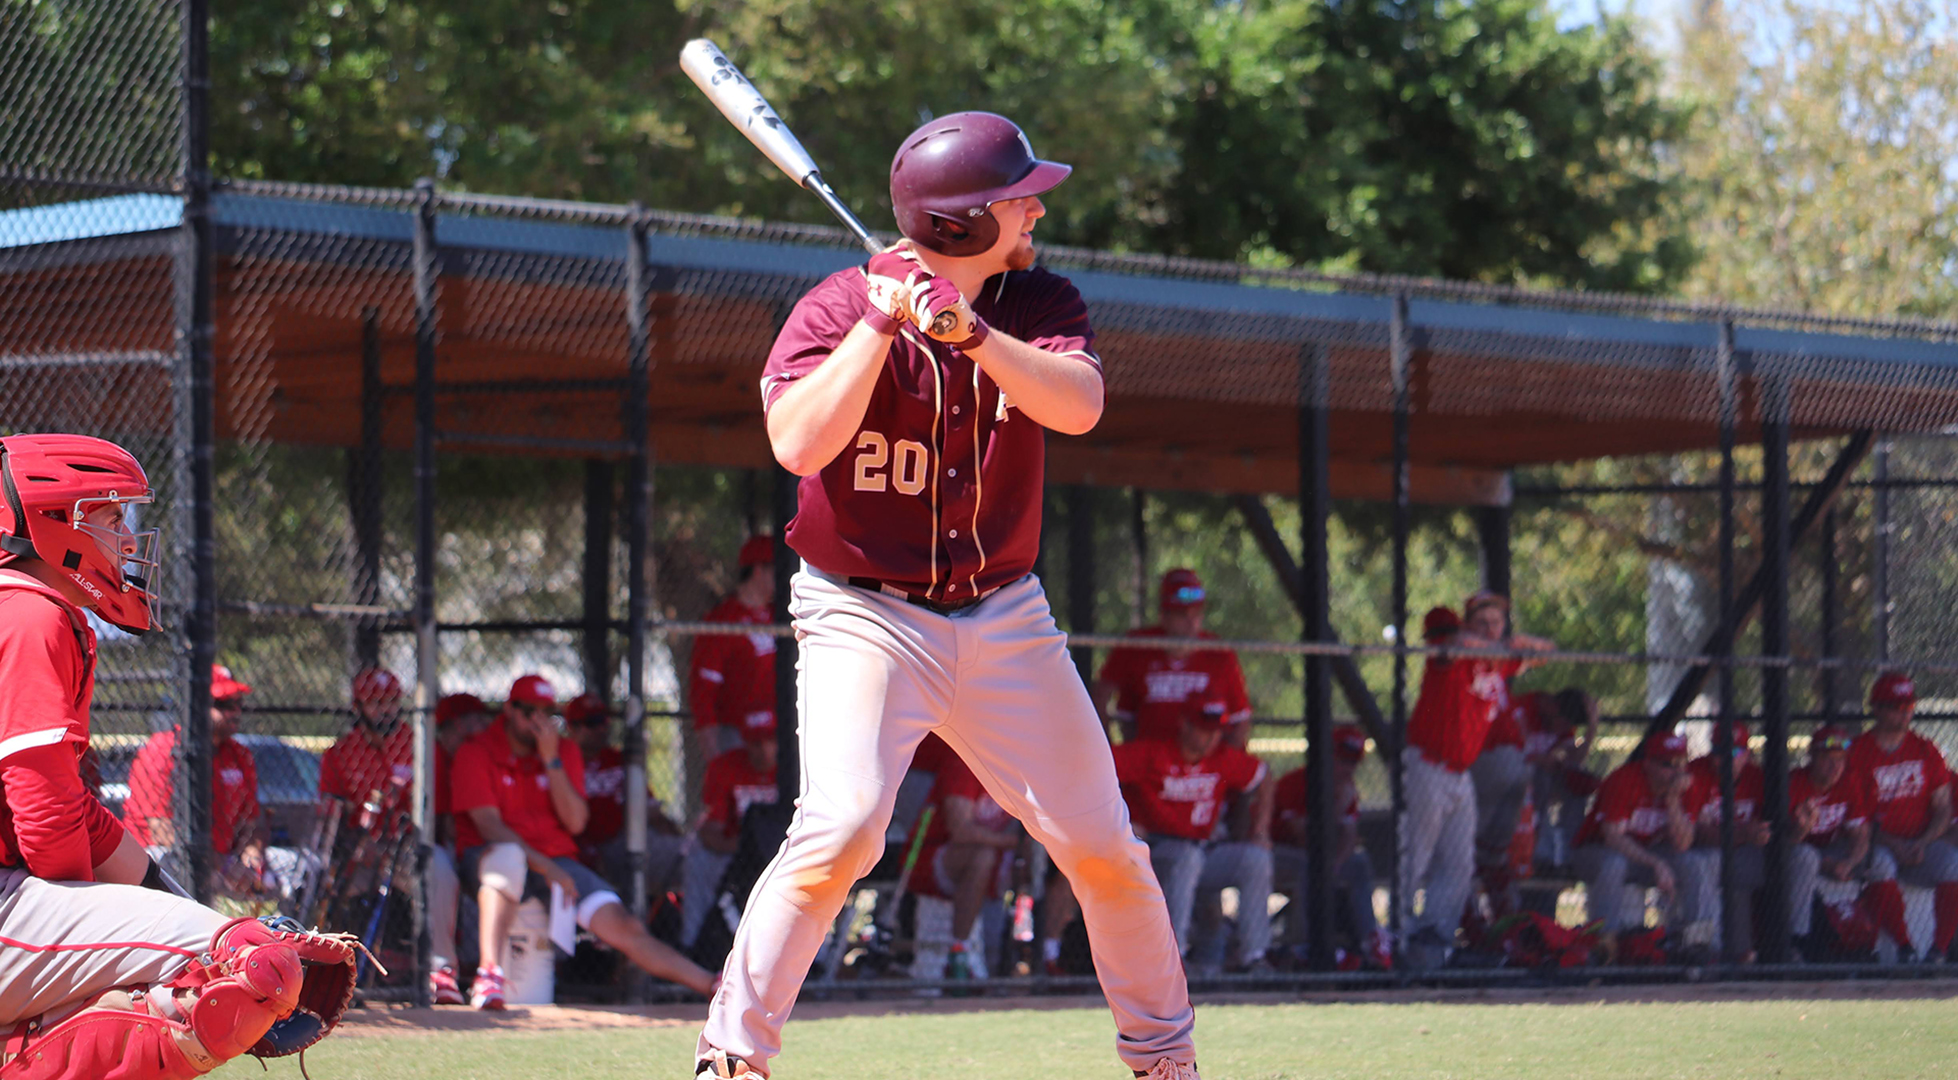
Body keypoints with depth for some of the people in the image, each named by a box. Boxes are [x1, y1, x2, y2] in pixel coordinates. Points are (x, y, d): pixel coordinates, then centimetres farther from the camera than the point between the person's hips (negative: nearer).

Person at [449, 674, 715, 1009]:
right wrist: (545, 868, -23)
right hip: (486, 854, -4)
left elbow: (575, 823, -1)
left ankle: (711, 986, -21)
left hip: (556, 861, 4)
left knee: (622, 925, -14)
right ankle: (489, 974, -54)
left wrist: (552, 760, -10)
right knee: (507, 855, -42)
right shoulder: (475, 754, -3)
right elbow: (488, 825, -14)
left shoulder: (565, 751, 10)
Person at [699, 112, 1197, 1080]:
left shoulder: (1040, 304, 1)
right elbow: (800, 444, -26)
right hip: (865, 617, -4)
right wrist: (883, 320, -28)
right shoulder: (837, 310, -11)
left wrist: (966, 330, -31)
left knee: (1103, 846, 7)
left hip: (1005, 621, 4)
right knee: (843, 829, -24)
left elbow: (1077, 405, -19)